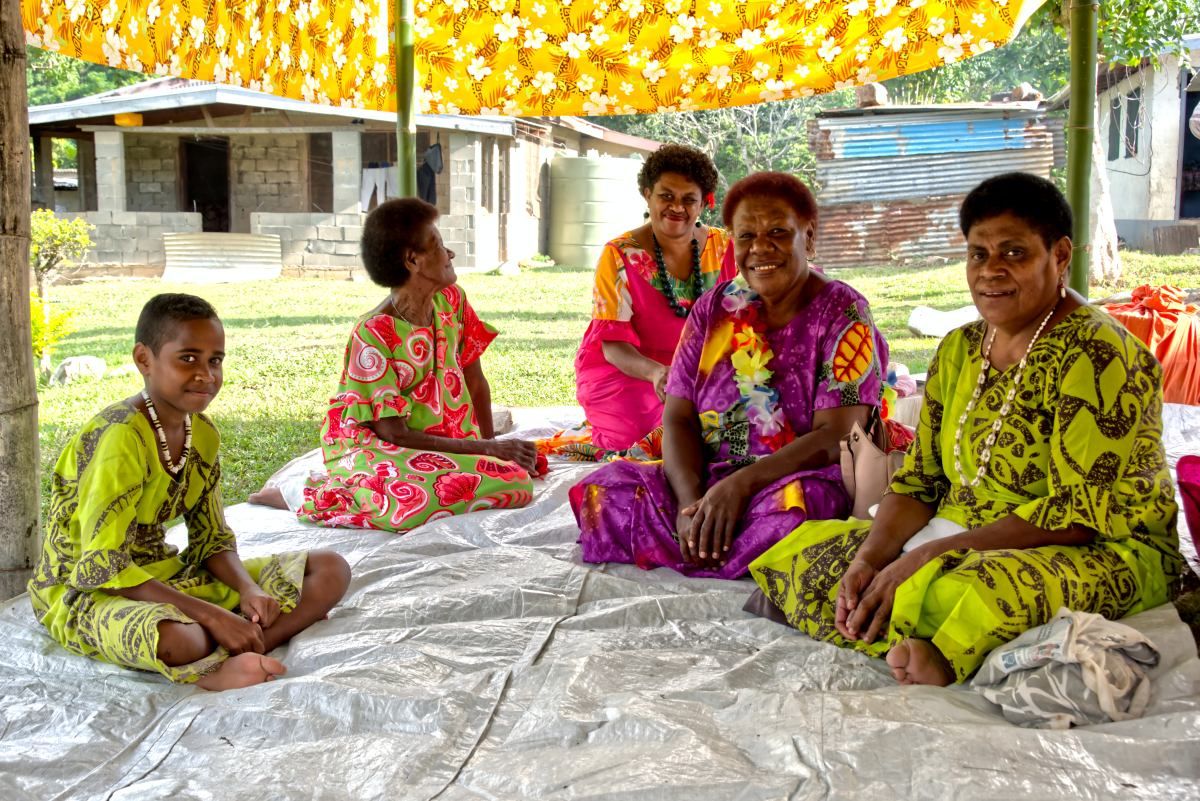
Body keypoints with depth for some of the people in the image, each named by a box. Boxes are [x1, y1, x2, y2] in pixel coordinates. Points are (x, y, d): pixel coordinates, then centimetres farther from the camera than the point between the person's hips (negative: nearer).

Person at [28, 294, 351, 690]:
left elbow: (211, 539, 9)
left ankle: (218, 664, -22)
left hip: (165, 574, 9)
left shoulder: (203, 434, 2)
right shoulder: (120, 436, -23)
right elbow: (102, 568, -27)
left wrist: (248, 589, -13)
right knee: (177, 641, -45)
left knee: (331, 570, -3)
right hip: (85, 593, -9)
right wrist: (212, 615, -28)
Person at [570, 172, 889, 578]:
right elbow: (678, 419, 3)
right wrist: (692, 502, -17)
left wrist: (741, 484, -25)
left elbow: (837, 436, -13)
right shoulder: (714, 309, 10)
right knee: (603, 489, -20)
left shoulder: (843, 315, -3)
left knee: (787, 511, -40)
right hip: (708, 481, 4)